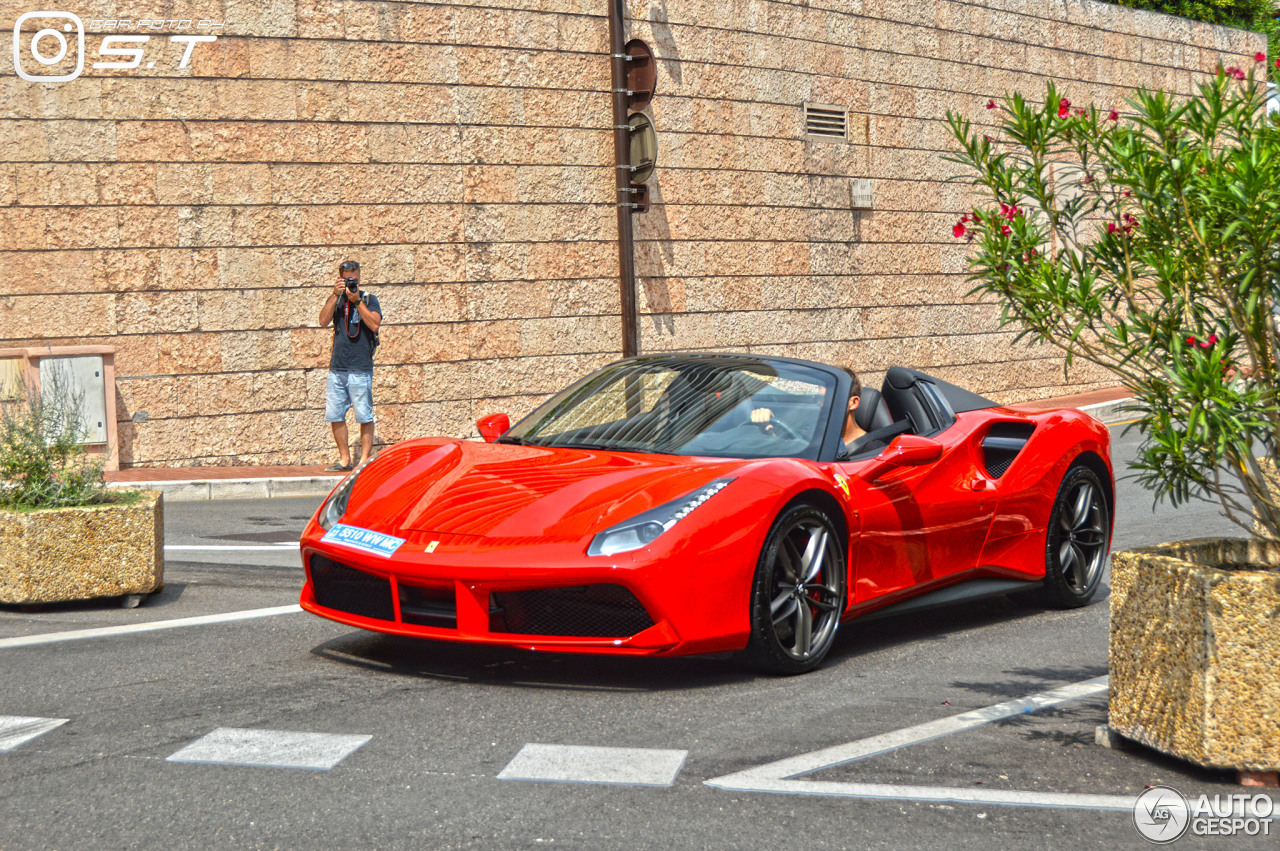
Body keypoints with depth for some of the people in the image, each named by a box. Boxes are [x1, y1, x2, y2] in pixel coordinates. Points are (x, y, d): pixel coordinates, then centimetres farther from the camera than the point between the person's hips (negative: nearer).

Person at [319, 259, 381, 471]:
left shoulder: (368, 298, 4)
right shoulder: (335, 299, 13)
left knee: (364, 416, -4)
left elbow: (374, 324, -11)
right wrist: (335, 295, -7)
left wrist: (357, 300, -14)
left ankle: (365, 459, 4)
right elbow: (323, 321, -2)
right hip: (337, 367, 4)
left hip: (360, 367, -4)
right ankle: (344, 459, 14)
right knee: (334, 415, 5)